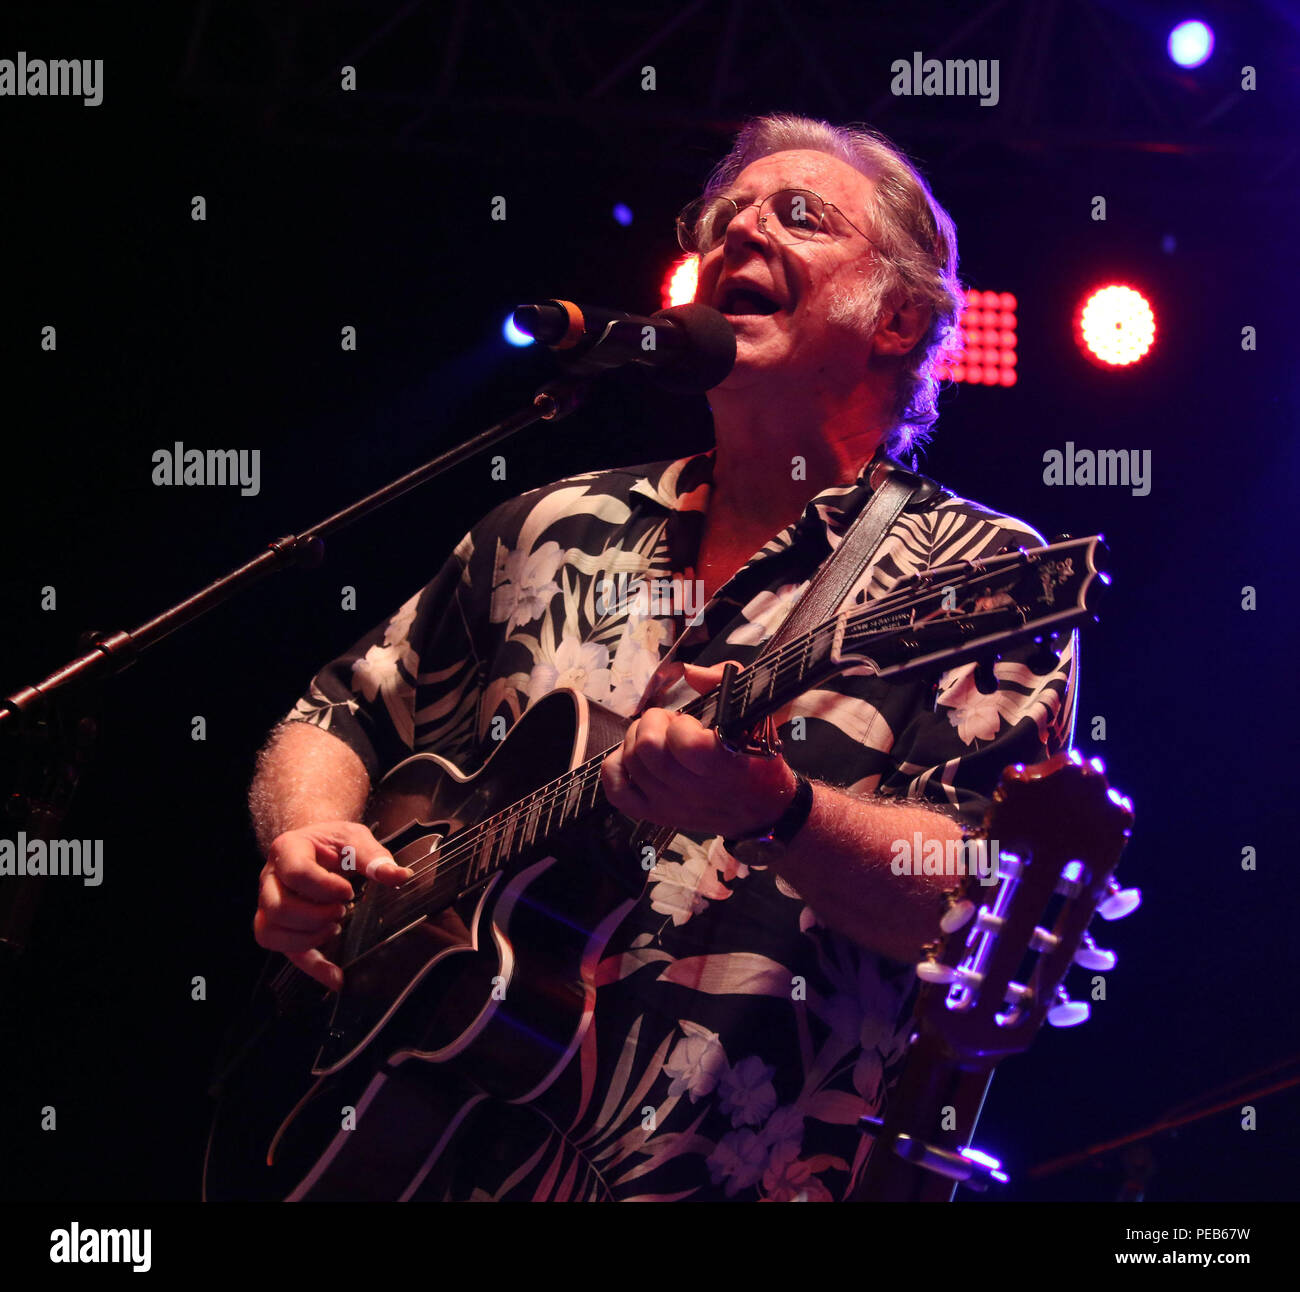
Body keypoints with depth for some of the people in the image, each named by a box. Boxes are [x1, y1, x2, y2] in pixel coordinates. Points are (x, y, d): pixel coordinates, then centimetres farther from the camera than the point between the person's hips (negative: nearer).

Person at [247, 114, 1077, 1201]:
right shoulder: (557, 529, 18)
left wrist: (772, 809, -26)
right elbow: (343, 715, 24)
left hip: (736, 1174, -5)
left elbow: (983, 909, -9)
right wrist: (309, 839, 3)